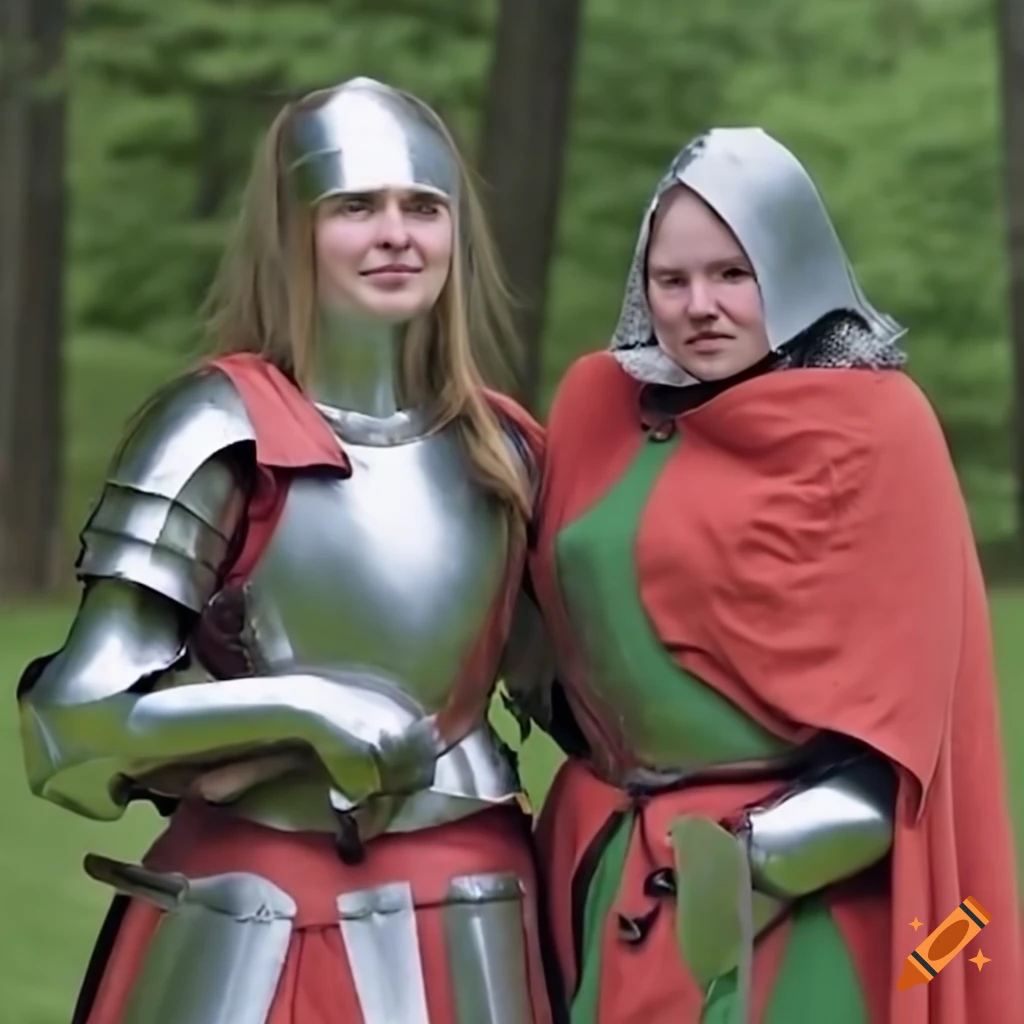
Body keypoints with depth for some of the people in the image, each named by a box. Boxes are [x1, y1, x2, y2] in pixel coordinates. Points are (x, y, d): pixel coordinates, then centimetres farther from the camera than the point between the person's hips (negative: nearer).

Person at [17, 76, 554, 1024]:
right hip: (254, 928, -4)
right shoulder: (221, 433, -8)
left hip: (465, 932, 4)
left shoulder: (501, 448, 7)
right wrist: (306, 709, -20)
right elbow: (78, 721, -13)